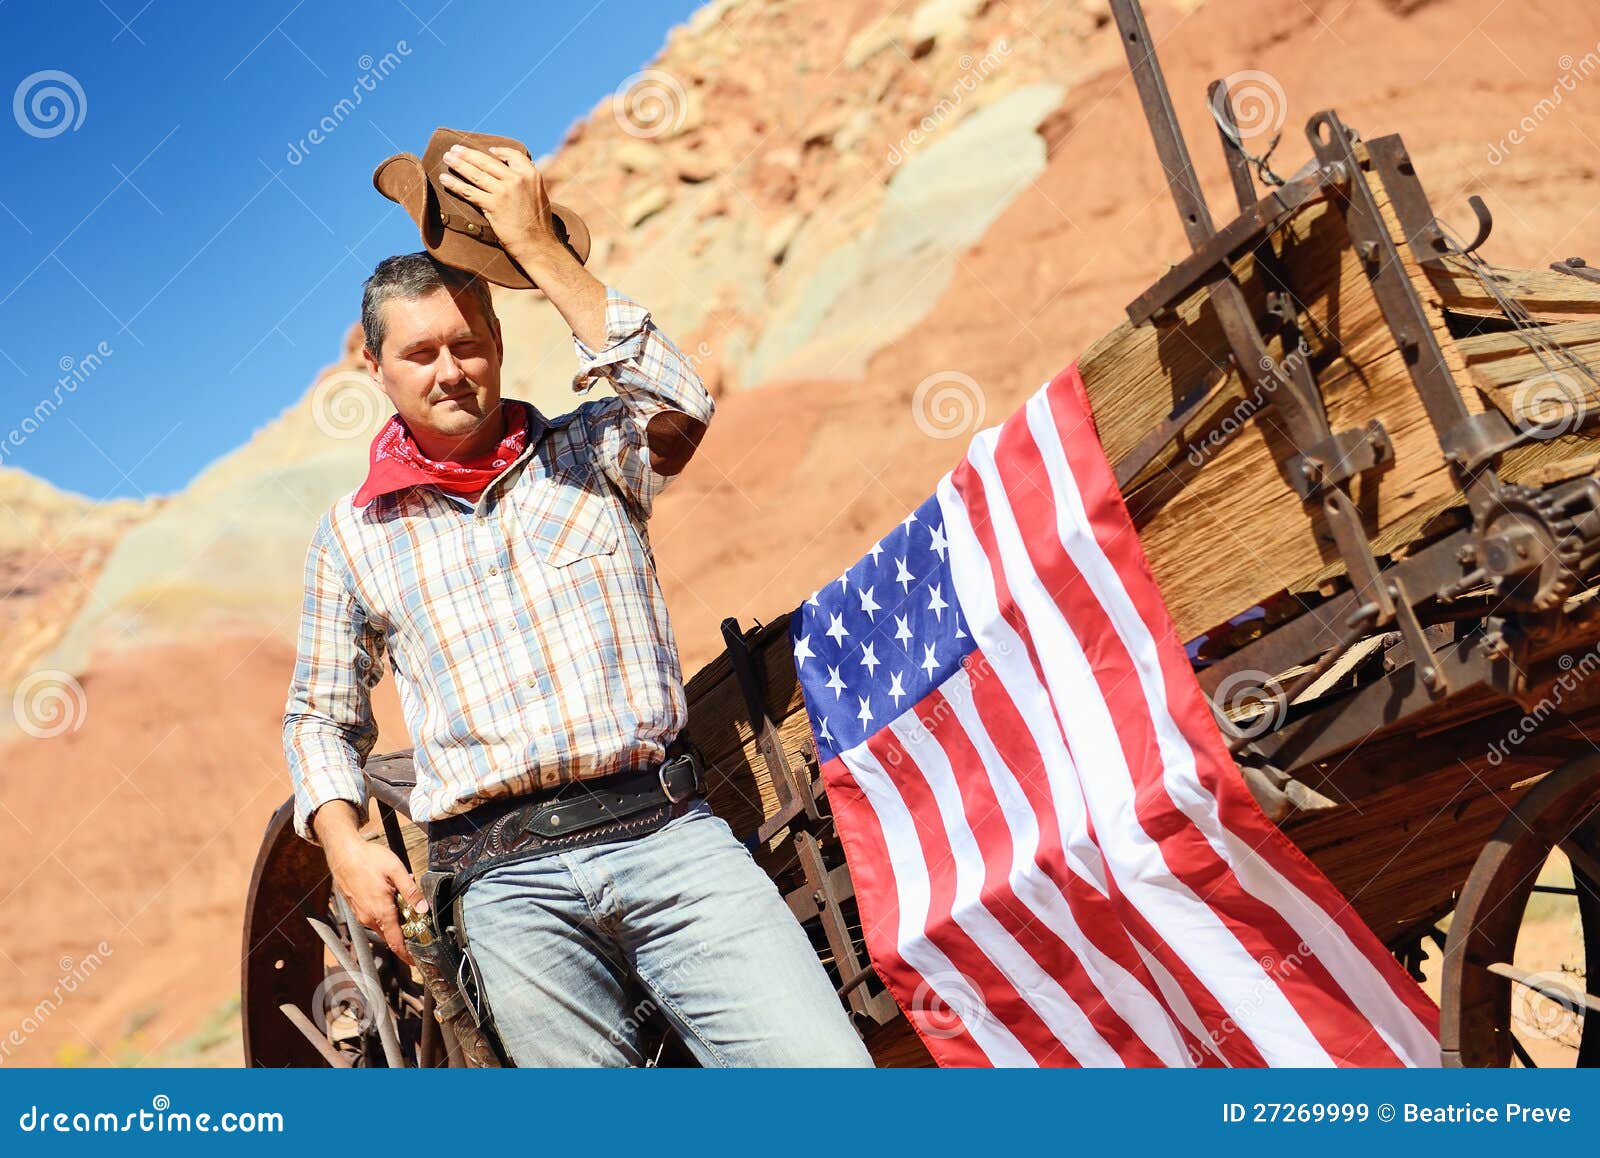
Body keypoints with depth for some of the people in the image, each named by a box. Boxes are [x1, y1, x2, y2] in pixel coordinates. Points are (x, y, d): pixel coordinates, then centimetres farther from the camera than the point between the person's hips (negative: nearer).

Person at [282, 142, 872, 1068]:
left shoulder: (589, 454, 13)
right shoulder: (354, 536, 16)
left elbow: (679, 404, -10)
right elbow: (320, 717, 22)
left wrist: (539, 248, -8)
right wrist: (346, 845, 3)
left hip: (666, 832, 0)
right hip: (510, 890, 1)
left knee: (830, 1066, -15)